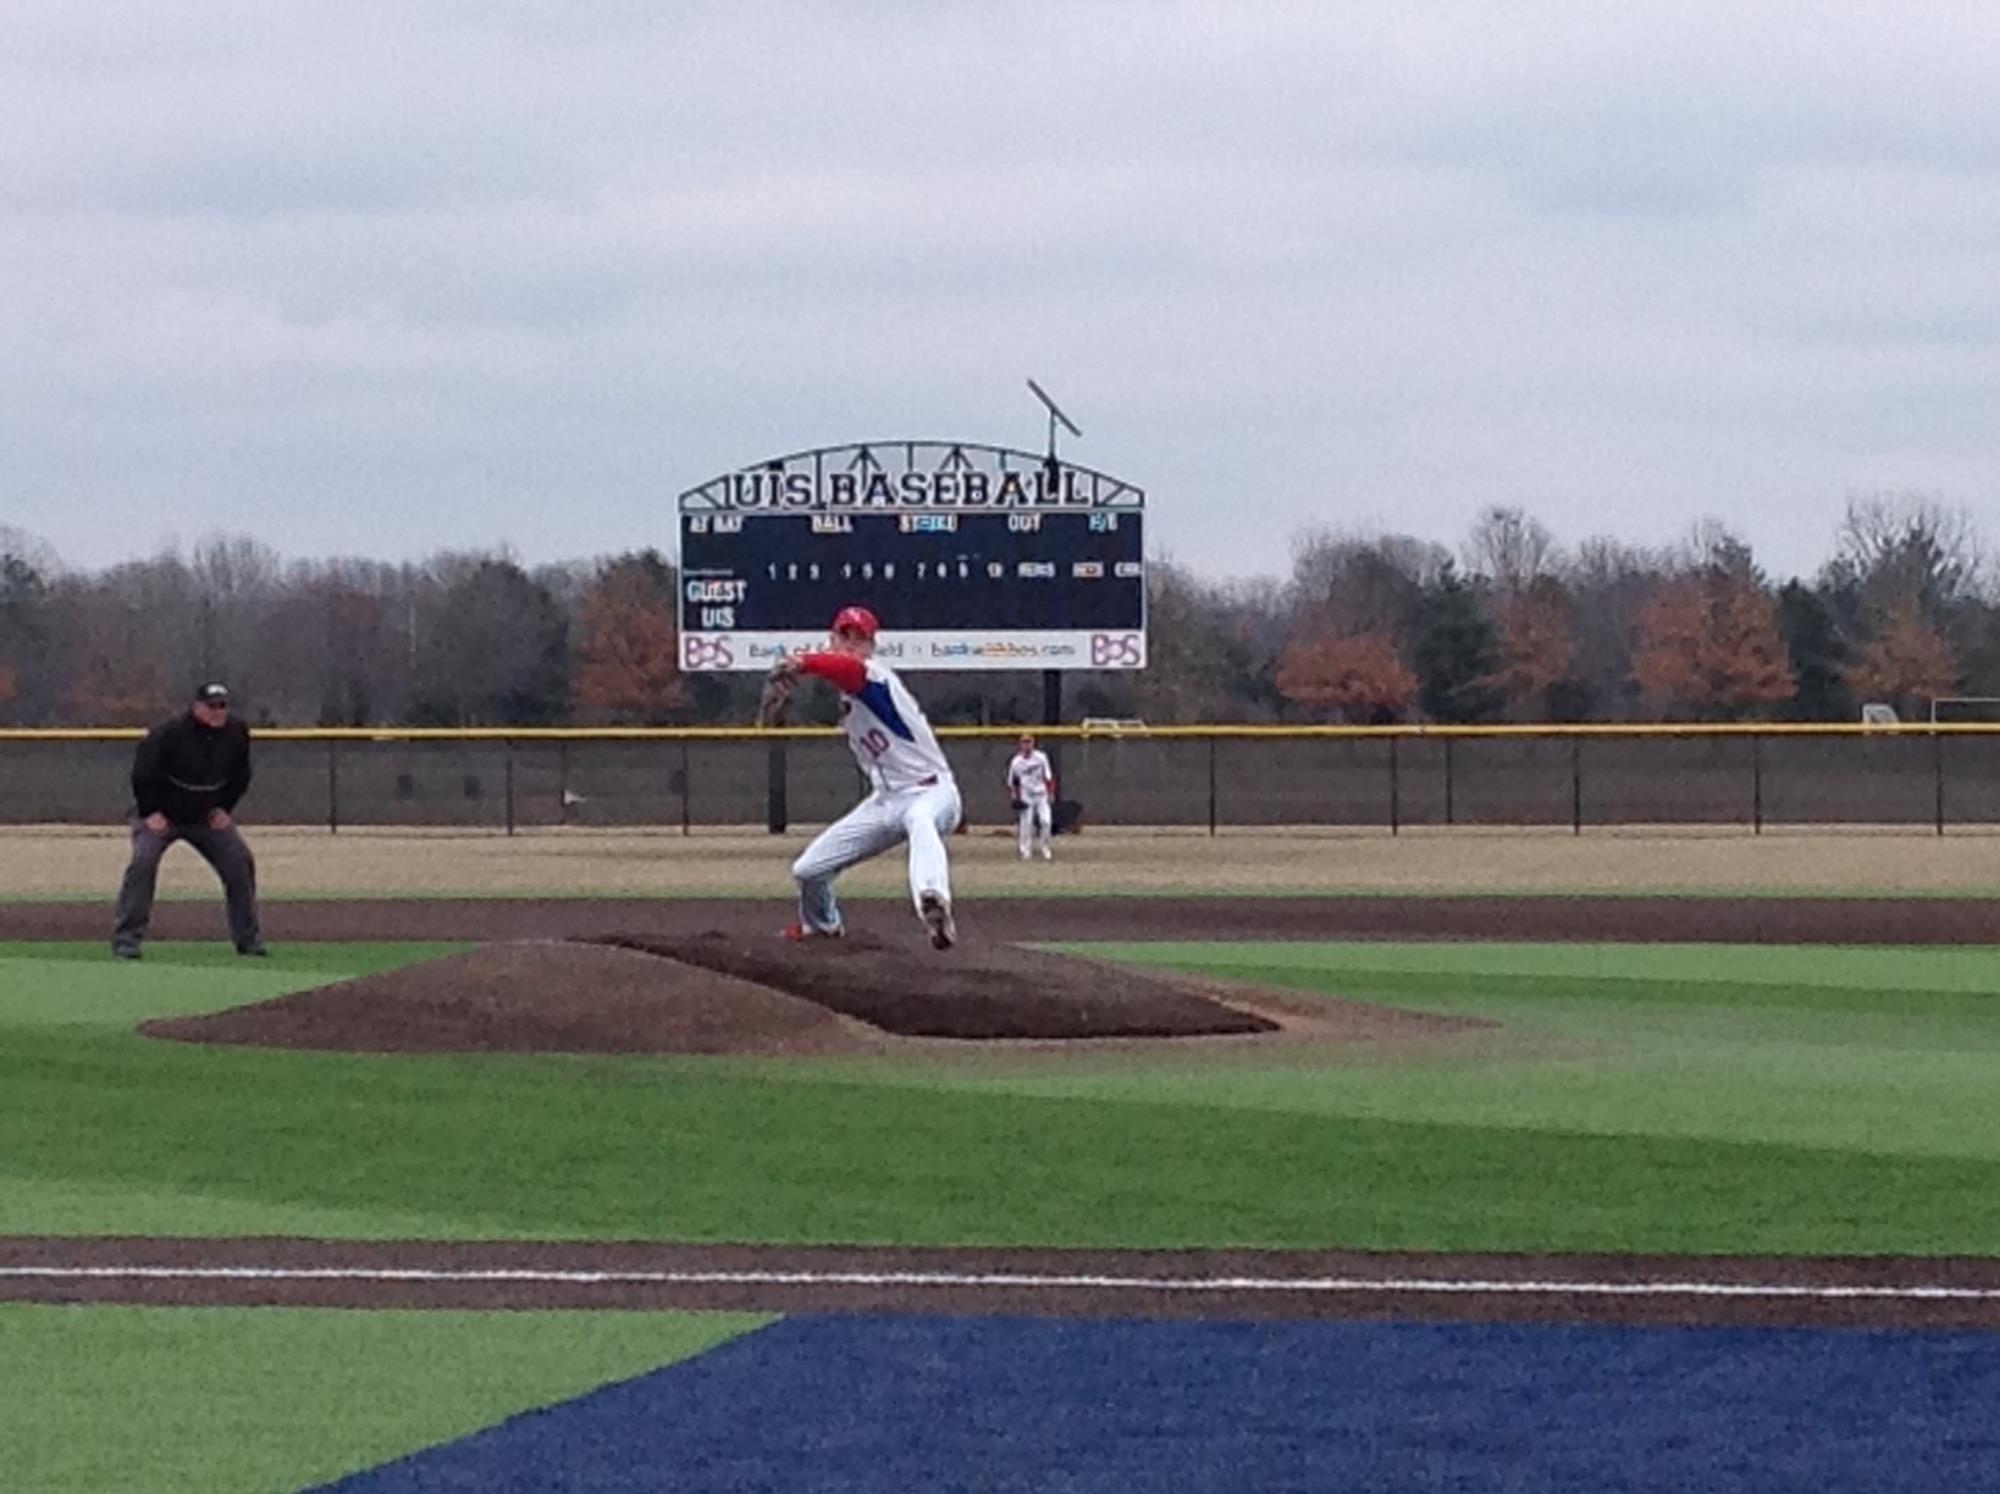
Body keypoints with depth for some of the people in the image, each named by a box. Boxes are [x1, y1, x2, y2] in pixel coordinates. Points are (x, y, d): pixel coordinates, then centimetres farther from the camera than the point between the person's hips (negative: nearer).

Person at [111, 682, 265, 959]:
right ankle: (126, 939, -18)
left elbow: (240, 777, 9)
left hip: (208, 817, 4)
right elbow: (143, 774, -16)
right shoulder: (168, 734, -25)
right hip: (161, 815, -4)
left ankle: (247, 937, 10)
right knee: (143, 862, -23)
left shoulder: (236, 735, -9)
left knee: (240, 863, -3)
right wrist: (150, 813, -18)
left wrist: (224, 808, 1)